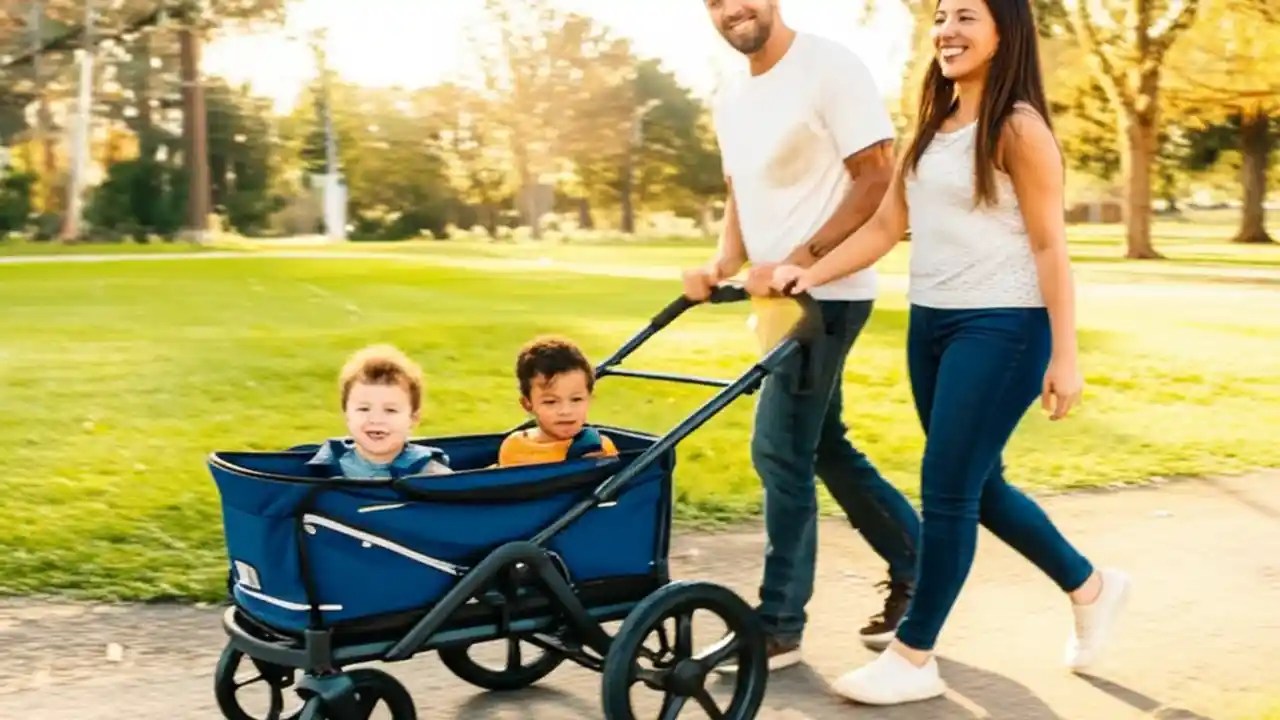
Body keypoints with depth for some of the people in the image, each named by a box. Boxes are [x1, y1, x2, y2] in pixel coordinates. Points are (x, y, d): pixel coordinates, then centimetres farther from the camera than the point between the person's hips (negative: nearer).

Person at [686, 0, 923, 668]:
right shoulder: (732, 102, 12)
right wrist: (722, 265, 0)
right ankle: (916, 569, 29)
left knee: (780, 449, -8)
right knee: (824, 447, 14)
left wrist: (800, 260, -22)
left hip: (828, 293, -9)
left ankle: (779, 625, 4)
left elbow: (876, 178, -16)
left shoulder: (830, 67, -12)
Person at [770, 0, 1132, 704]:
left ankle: (913, 659, 8)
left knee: (947, 489, -4)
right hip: (930, 324, 8)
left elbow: (1049, 247, -11)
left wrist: (1065, 355, -14)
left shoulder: (1019, 128, -10)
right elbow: (885, 226, 10)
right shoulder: (932, 128, 12)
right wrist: (811, 274, -2)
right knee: (977, 486, 15)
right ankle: (1091, 586, 35)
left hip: (1001, 328, -8)